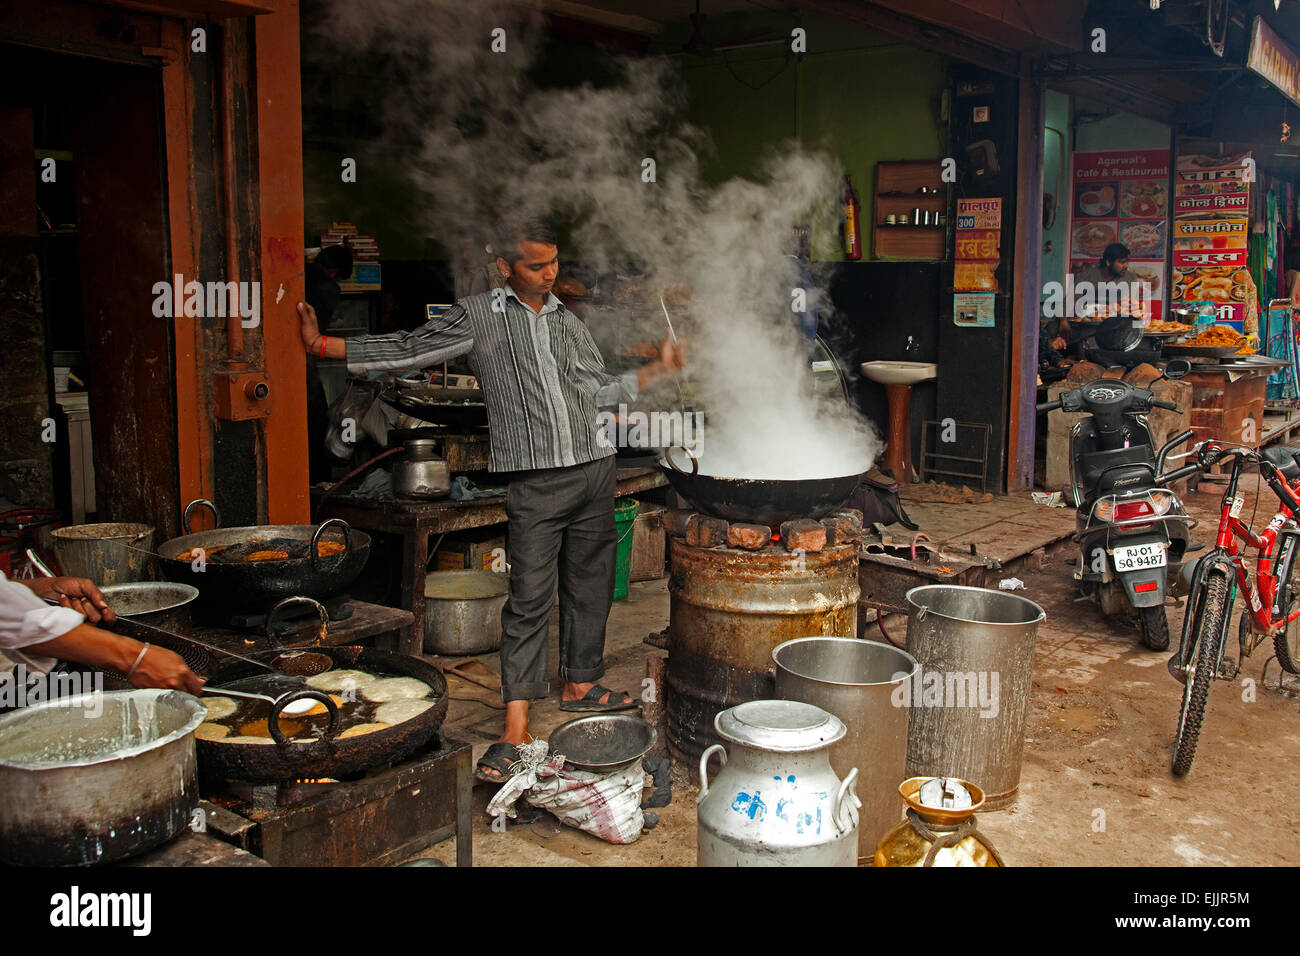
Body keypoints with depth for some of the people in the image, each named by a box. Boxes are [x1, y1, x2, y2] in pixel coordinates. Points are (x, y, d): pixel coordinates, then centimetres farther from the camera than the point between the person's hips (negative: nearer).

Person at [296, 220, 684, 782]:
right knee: (529, 599, -9)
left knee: (589, 586, 13)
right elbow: (407, 351, -1)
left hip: (594, 469, 5)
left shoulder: (567, 323, 15)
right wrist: (322, 345, -8)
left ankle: (580, 686, 32)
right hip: (536, 480, -5)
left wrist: (657, 368, 13)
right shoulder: (478, 317, 2)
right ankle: (515, 730, -6)